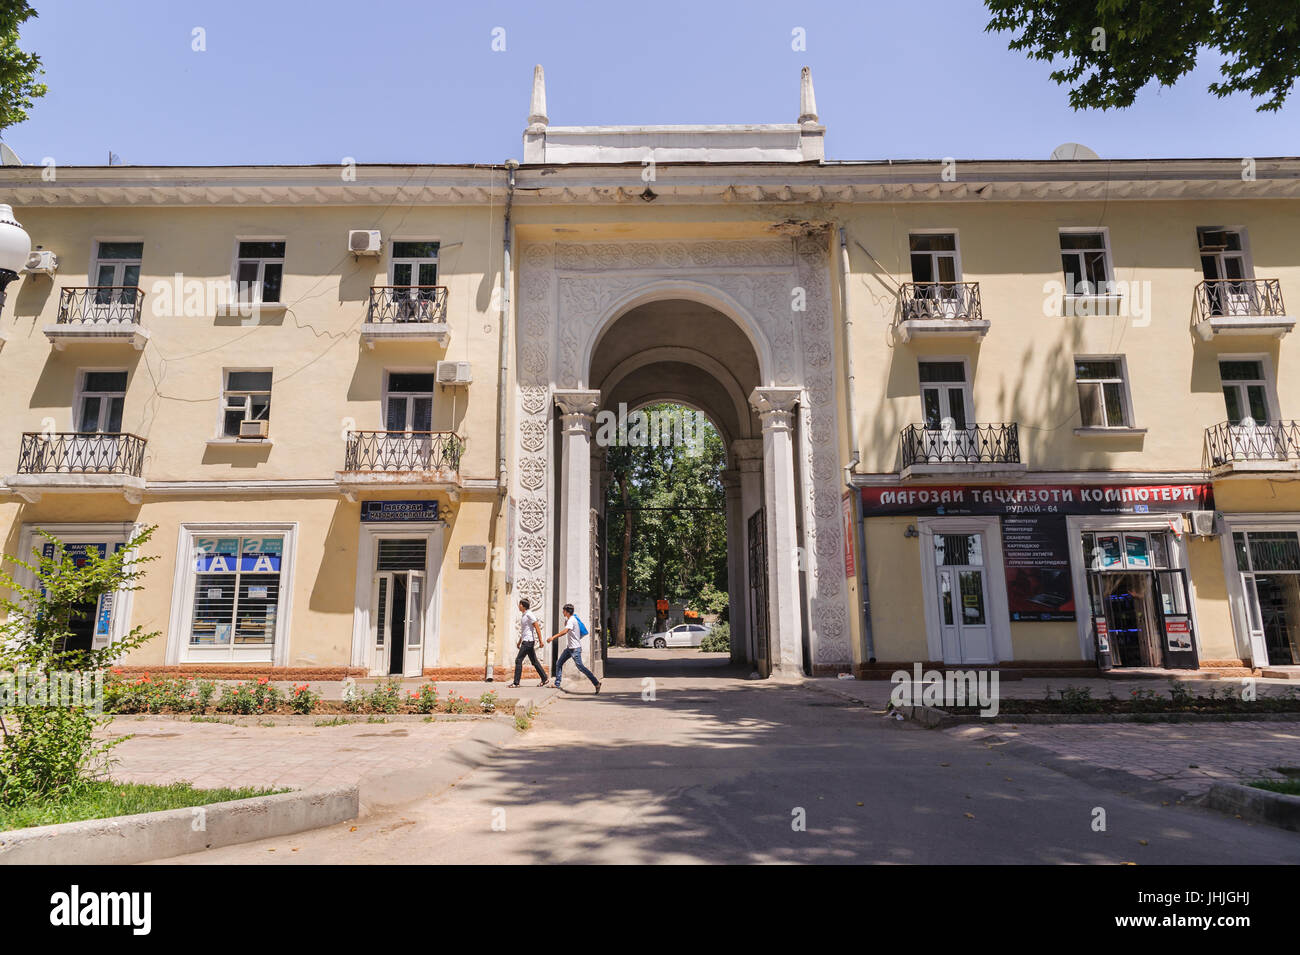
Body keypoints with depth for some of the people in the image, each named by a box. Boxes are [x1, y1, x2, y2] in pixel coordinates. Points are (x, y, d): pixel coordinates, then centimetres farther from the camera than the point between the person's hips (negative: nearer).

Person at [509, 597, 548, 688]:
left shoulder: (529, 615, -13)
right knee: (534, 661, 11)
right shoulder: (523, 615, 16)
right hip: (525, 641, 10)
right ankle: (544, 679, 15)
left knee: (518, 660, -8)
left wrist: (540, 640, -18)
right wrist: (519, 641, 27)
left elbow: (537, 628, -16)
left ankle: (516, 682, -5)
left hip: (529, 641, -10)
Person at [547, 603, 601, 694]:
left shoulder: (571, 620, -19)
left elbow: (565, 631, -33)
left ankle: (596, 683, -7)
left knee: (580, 667, -12)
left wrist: (553, 637, -36)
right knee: (558, 663, 10)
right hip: (570, 647, 10)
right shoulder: (569, 619, 12)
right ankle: (557, 684, 15)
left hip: (575, 648, -10)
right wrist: (565, 619, 9)